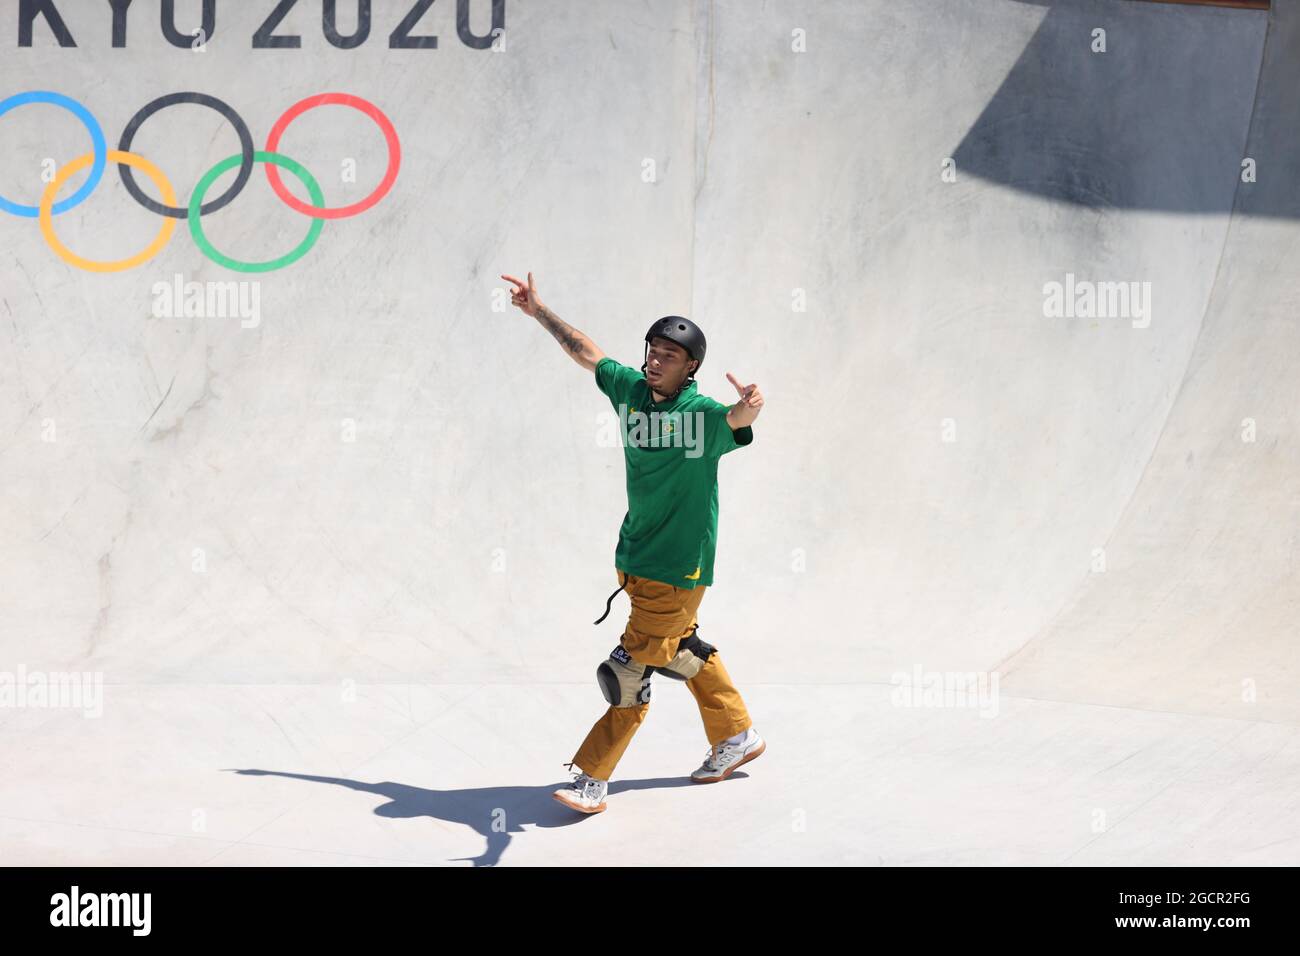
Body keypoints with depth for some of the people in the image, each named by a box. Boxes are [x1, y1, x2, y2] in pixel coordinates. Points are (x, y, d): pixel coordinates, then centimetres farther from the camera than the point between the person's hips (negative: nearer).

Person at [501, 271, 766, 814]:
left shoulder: (704, 415, -20)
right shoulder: (629, 388, 0)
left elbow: (736, 423, -42)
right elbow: (585, 350, 15)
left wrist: (748, 409, -65)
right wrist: (538, 311, 20)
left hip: (679, 566, -7)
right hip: (634, 556, 7)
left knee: (631, 669, -5)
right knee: (682, 650, 20)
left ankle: (592, 780, 2)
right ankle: (738, 736, 38)